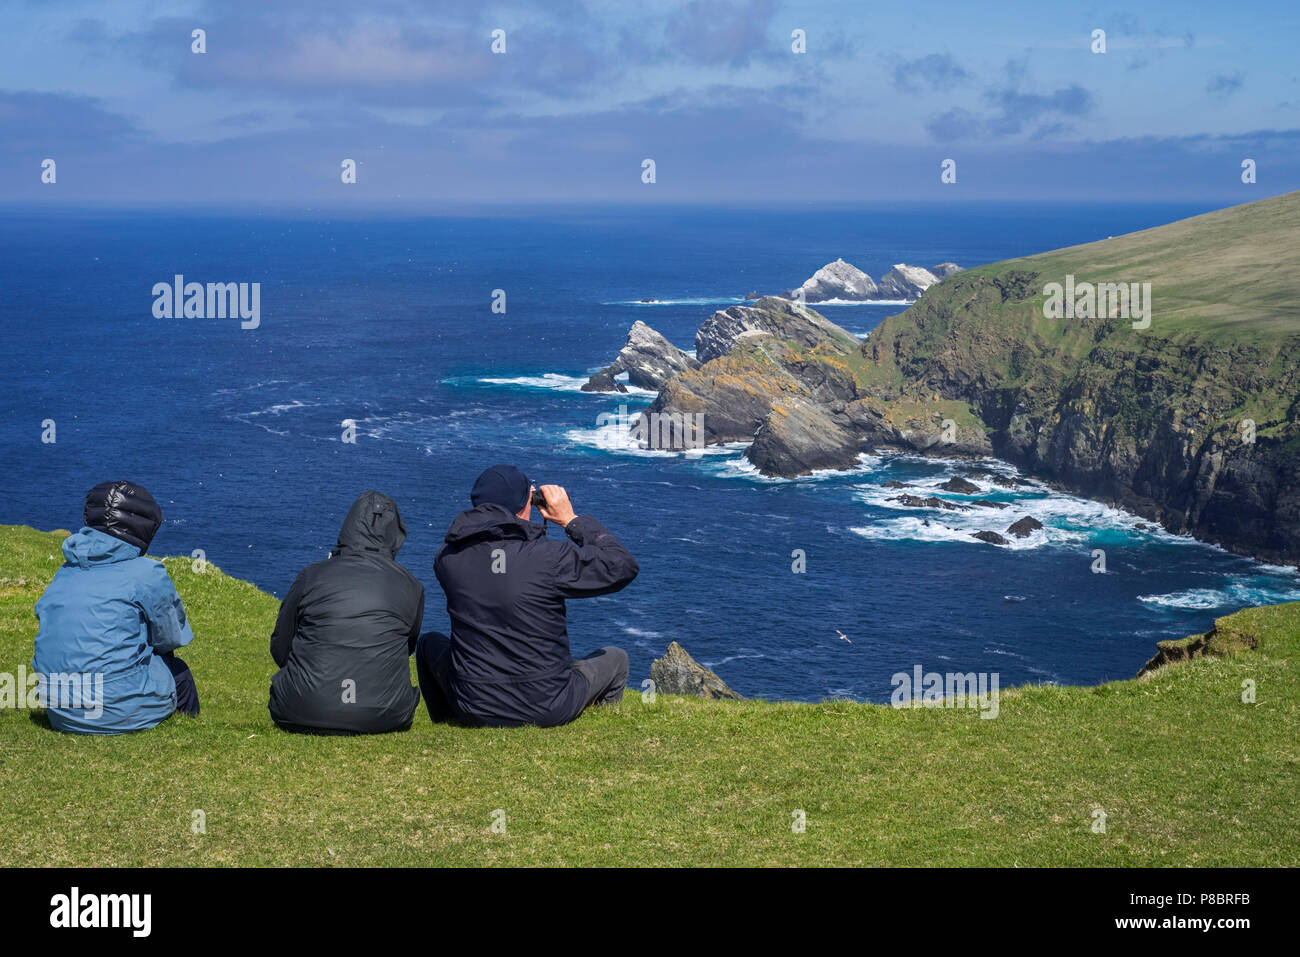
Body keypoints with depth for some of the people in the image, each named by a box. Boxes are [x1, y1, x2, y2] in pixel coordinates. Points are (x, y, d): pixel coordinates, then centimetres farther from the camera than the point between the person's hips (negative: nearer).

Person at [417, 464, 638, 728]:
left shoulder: (448, 556, -6)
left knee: (429, 642, 33)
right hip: (548, 711, -2)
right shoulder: (551, 556, -18)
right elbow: (623, 566, -5)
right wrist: (571, 520, 1)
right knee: (615, 658, 26)